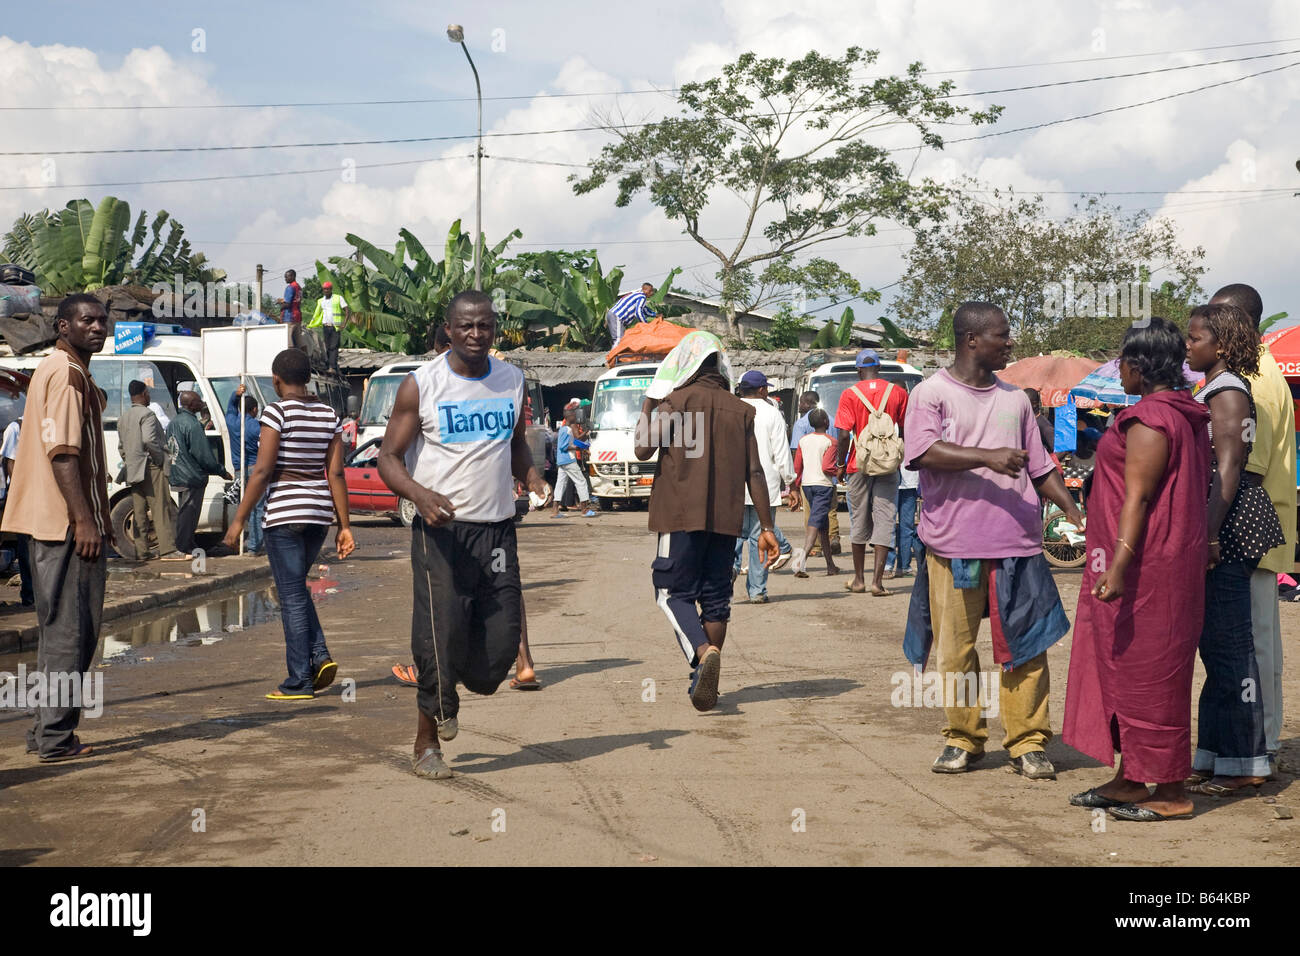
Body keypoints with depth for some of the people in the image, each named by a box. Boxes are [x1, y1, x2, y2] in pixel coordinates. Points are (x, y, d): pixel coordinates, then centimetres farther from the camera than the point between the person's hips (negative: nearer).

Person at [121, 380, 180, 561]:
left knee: (139, 511, 9)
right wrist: (160, 457, -13)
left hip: (133, 470, 8)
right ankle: (167, 550, -11)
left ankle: (140, 551, 9)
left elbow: (121, 446, 20)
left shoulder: (123, 418, 17)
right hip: (151, 467, -8)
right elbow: (148, 440, -24)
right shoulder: (147, 414, -11)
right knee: (161, 509, -8)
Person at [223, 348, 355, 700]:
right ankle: (320, 655, 6)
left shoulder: (277, 412, -11)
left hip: (284, 512, -6)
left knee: (292, 596, 0)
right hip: (320, 512, 6)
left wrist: (239, 519, -9)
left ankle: (299, 682, 2)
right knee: (295, 589, 21)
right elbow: (336, 474, 4)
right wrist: (344, 526, 6)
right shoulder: (328, 414, 5)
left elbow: (262, 470, -15)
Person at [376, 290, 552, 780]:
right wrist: (421, 495, -23)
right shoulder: (420, 385, -5)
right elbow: (389, 458, -4)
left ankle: (450, 688, 33)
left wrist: (536, 483, 3)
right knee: (440, 636, -6)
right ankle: (427, 743, 12)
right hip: (442, 530, -4)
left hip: (497, 529, 4)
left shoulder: (511, 380, 9)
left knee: (503, 638, 1)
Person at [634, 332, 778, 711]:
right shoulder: (741, 410, 9)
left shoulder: (676, 401, -3)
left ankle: (704, 653, -25)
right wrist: (766, 527, 9)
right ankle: (705, 682, 12)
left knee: (673, 592, 0)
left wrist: (649, 402, 6)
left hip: (681, 516, -4)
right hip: (725, 519, 4)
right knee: (715, 598, 11)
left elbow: (643, 450, -6)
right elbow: (755, 473, 6)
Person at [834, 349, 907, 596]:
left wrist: (841, 465, 3)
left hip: (859, 464, 0)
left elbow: (844, 435, -9)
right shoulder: (898, 392, 2)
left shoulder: (850, 394, -4)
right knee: (884, 520, 0)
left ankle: (859, 579, 18)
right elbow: (905, 431, 7)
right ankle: (877, 580, -9)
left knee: (859, 522, 10)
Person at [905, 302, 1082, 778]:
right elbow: (923, 452, -15)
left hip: (1017, 542, 3)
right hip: (953, 543, -3)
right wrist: (987, 457, -22)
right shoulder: (932, 393, 2)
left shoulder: (1016, 399, 16)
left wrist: (1074, 511, 8)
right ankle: (963, 738, 17)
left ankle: (1027, 742, 8)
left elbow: (1039, 467, 20)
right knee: (956, 647, 3)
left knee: (1025, 644, 0)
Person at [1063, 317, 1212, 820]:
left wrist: (1118, 564, -27)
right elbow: (1195, 492, 20)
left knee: (1146, 673, -3)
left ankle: (1169, 792, 3)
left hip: (1145, 569, -10)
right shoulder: (1187, 416, 15)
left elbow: (1138, 497, -23)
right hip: (1173, 561, 10)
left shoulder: (1149, 418, -17)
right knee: (1127, 670, 15)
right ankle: (1128, 779, 22)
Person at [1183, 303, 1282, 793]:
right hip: (1218, 530, 11)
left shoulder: (1227, 392, -12)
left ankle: (1243, 763, -2)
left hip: (1229, 525, -11)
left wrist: (1209, 534, -24)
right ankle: (1216, 755, 21)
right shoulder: (1212, 391, 18)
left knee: (1227, 642, -7)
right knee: (1215, 641, 14)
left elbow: (1228, 468, -19)